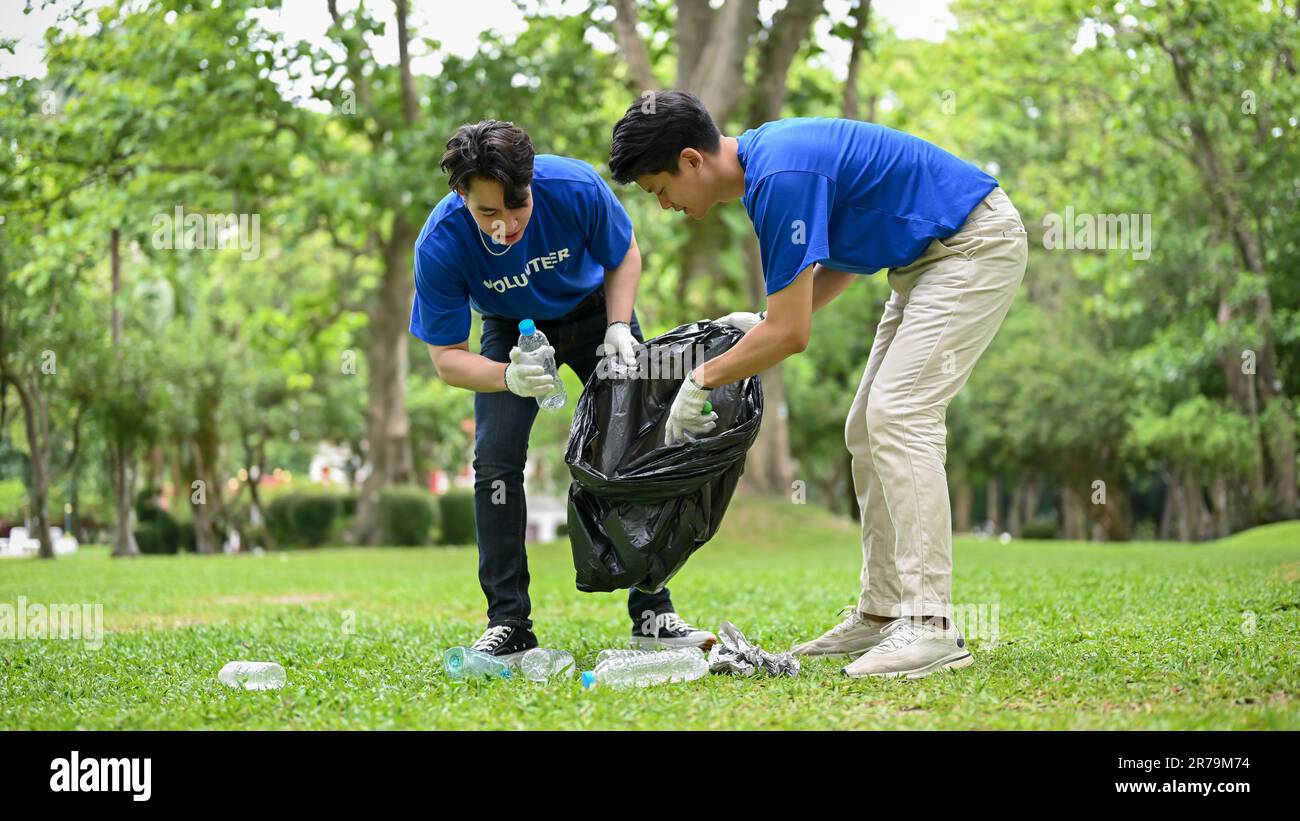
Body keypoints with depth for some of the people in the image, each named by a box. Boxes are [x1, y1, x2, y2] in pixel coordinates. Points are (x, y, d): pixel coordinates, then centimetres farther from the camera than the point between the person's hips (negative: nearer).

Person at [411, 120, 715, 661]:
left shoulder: (577, 187, -33)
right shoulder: (439, 245, -33)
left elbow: (624, 256, -11)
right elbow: (446, 356, -24)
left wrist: (619, 328, -25)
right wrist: (509, 377, -44)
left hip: (595, 311, 0)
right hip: (513, 329, 0)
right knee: (495, 460, -15)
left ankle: (652, 614, 2)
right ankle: (509, 626, -8)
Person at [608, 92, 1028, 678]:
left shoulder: (782, 179, -26)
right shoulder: (762, 157, 5)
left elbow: (790, 334, -23)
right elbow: (845, 255, 19)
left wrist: (702, 381, -9)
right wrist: (762, 323, 11)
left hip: (975, 244, -11)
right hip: (928, 255, 11)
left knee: (899, 415, -19)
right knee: (869, 429, 8)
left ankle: (930, 625, -22)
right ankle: (882, 613, 10)